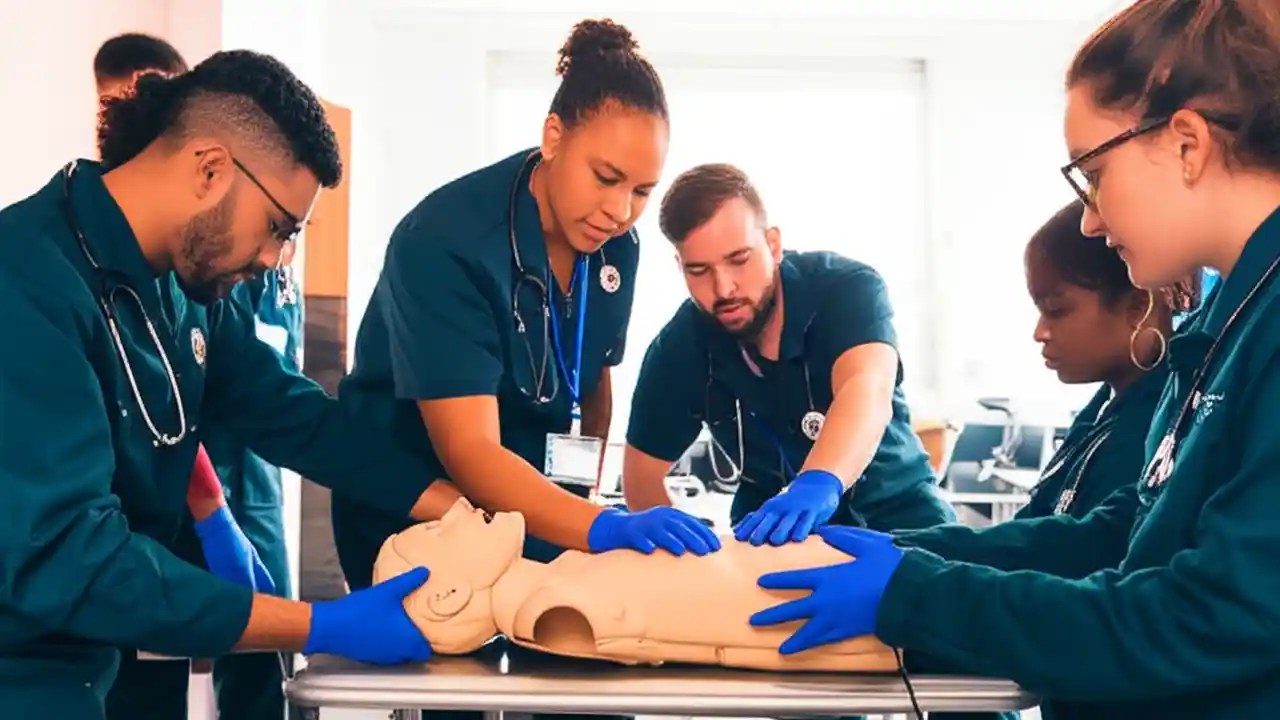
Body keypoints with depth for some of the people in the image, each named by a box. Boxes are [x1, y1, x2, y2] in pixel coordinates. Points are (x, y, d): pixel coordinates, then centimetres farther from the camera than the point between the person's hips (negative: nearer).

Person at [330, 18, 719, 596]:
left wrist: (585, 502, 3)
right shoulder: (445, 242, -27)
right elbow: (470, 452, -33)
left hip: (535, 515, 6)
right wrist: (603, 528, -43)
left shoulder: (615, 246, -7)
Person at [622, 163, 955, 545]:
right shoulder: (678, 348, -13)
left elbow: (867, 391, -39)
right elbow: (643, 474, -4)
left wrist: (819, 483, -57)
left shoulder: (846, 288, -20)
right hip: (768, 534, 2)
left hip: (895, 512, -1)